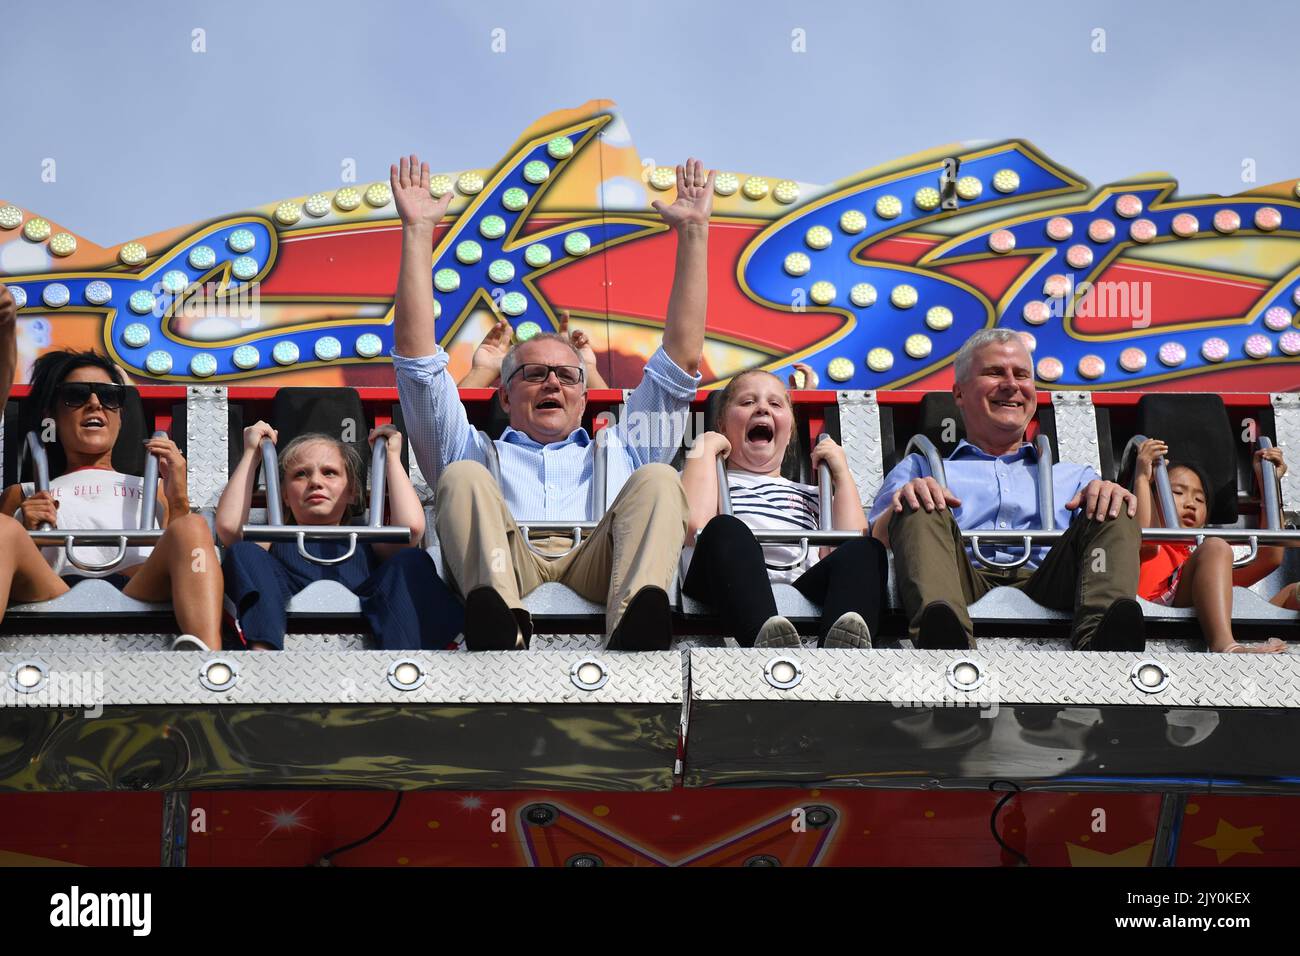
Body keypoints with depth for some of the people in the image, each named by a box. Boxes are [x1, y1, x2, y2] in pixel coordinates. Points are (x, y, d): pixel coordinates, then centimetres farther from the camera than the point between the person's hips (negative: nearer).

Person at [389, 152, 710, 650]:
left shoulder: (619, 451, 38)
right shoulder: (477, 455, 34)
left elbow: (683, 358, 33)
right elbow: (416, 357, 26)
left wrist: (693, 232, 30)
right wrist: (417, 233, 24)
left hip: (599, 564, 1)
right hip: (505, 562, -1)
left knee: (657, 478, -23)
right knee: (462, 478, -25)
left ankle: (635, 626, -53)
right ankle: (499, 626, -55)